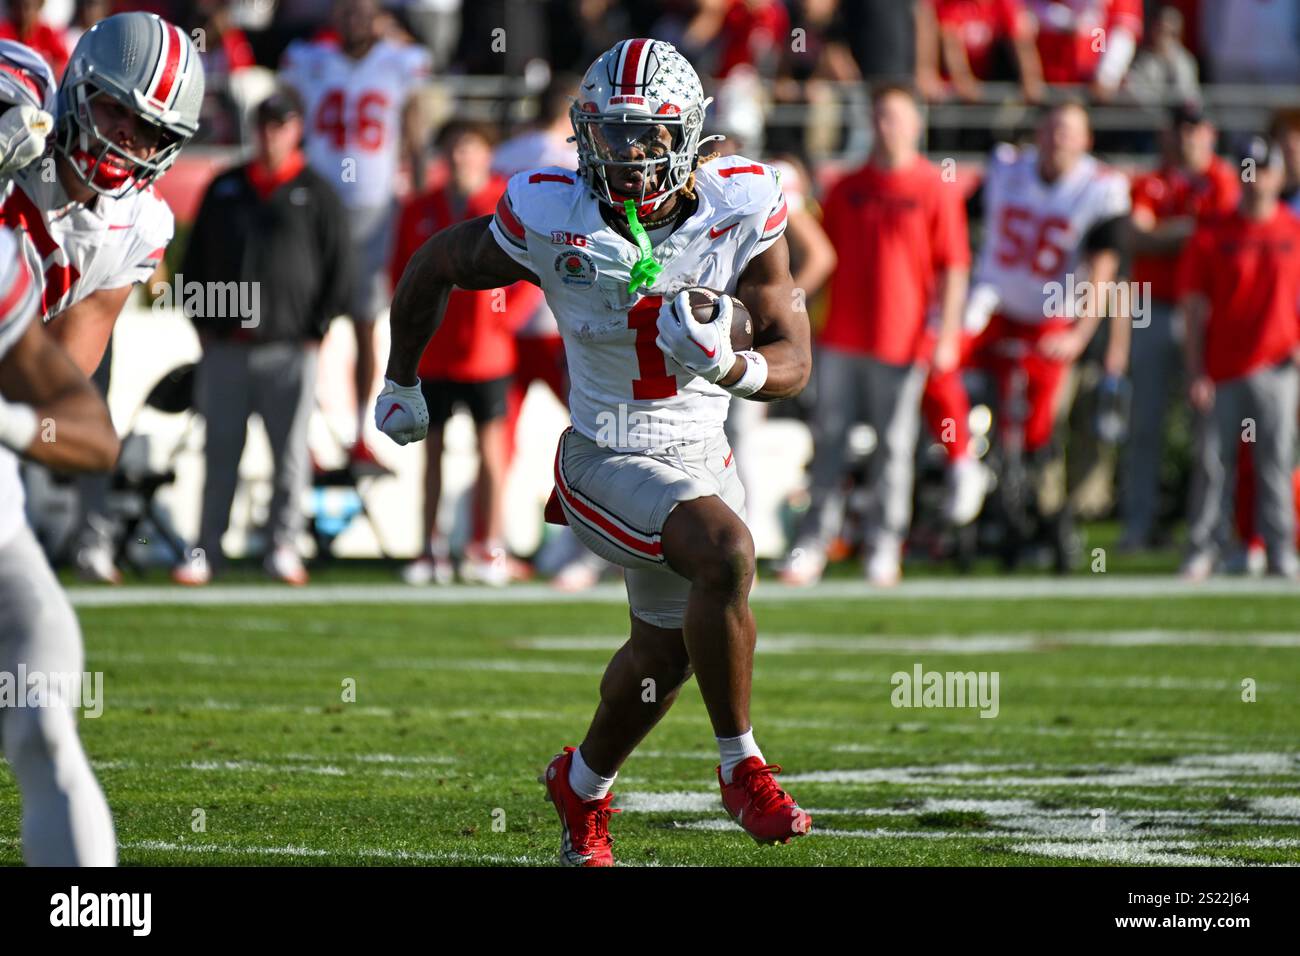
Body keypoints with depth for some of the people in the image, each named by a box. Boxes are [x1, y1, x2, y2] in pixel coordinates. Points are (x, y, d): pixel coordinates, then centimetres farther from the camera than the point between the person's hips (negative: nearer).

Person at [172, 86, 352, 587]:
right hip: (224, 349, 2)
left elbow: (340, 270, 2)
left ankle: (283, 546, 6)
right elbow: (195, 260, 16)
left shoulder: (316, 194, 3)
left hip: (289, 350, -2)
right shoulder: (224, 189, 12)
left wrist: (316, 330, -4)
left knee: (290, 455, 0)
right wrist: (202, 321, 6)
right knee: (220, 453, 4)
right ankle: (206, 550, 6)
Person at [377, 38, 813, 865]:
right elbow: (437, 266, 1)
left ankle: (583, 788, 50)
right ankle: (742, 767, -13)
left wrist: (729, 365, -35)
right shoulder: (551, 222, -19)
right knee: (726, 551, -30)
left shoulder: (740, 215, -15)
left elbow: (794, 362, -13)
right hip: (608, 458, -4)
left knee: (666, 651, 20)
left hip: (703, 457, 4)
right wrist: (402, 381, 13)